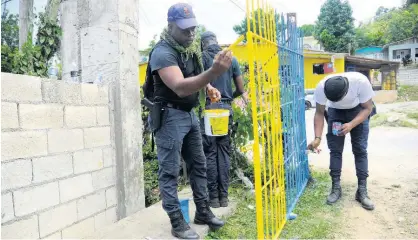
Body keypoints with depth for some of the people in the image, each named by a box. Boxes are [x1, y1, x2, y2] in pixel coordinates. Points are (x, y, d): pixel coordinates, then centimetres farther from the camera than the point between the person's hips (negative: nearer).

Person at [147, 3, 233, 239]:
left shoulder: (191, 47, 7)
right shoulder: (163, 52, -19)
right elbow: (180, 87, -35)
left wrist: (208, 87, 6)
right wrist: (213, 72, -46)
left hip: (190, 114, 9)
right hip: (170, 115, -8)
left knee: (198, 164, 13)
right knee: (170, 170, -2)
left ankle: (203, 211, 26)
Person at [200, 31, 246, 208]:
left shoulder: (202, 57, 0)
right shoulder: (231, 58, 12)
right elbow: (241, 89, 12)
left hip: (208, 108, -4)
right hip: (226, 109, 4)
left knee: (210, 153, 1)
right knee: (224, 153, 8)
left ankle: (214, 196, 6)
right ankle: (224, 196, 12)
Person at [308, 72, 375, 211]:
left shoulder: (361, 82, -37)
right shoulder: (321, 87, -34)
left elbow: (367, 108, -22)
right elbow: (319, 113, -20)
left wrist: (351, 125, -38)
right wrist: (317, 138, -30)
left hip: (359, 111, -1)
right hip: (335, 111, 1)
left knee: (360, 149, -5)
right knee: (335, 149, -4)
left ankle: (362, 190, 2)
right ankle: (336, 187, 5)